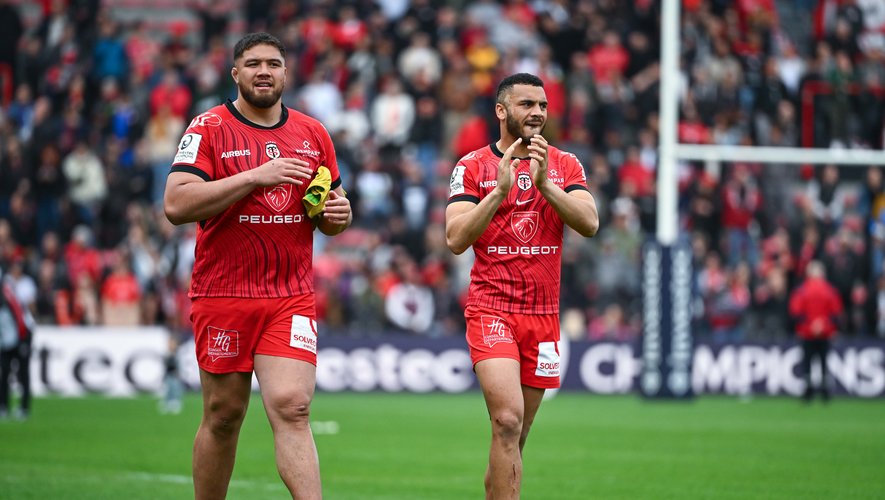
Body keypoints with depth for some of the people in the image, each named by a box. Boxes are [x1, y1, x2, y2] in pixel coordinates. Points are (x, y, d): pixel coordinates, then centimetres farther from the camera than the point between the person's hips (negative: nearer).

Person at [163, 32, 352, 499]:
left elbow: (330, 208, 23)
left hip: (291, 299, 2)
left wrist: (338, 214, -2)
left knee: (291, 408, -13)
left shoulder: (313, 134, 12)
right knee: (223, 416, 5)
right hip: (223, 298, -2)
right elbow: (176, 204, -15)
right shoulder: (209, 128, -2)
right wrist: (255, 176, -19)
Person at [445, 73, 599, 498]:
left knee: (514, 438, 8)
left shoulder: (565, 165, 9)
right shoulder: (472, 167, 1)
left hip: (543, 315, 4)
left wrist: (545, 183, -17)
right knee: (508, 420, -22)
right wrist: (500, 190, -18)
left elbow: (589, 224, -5)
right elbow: (455, 240, -9)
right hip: (491, 308, -4)